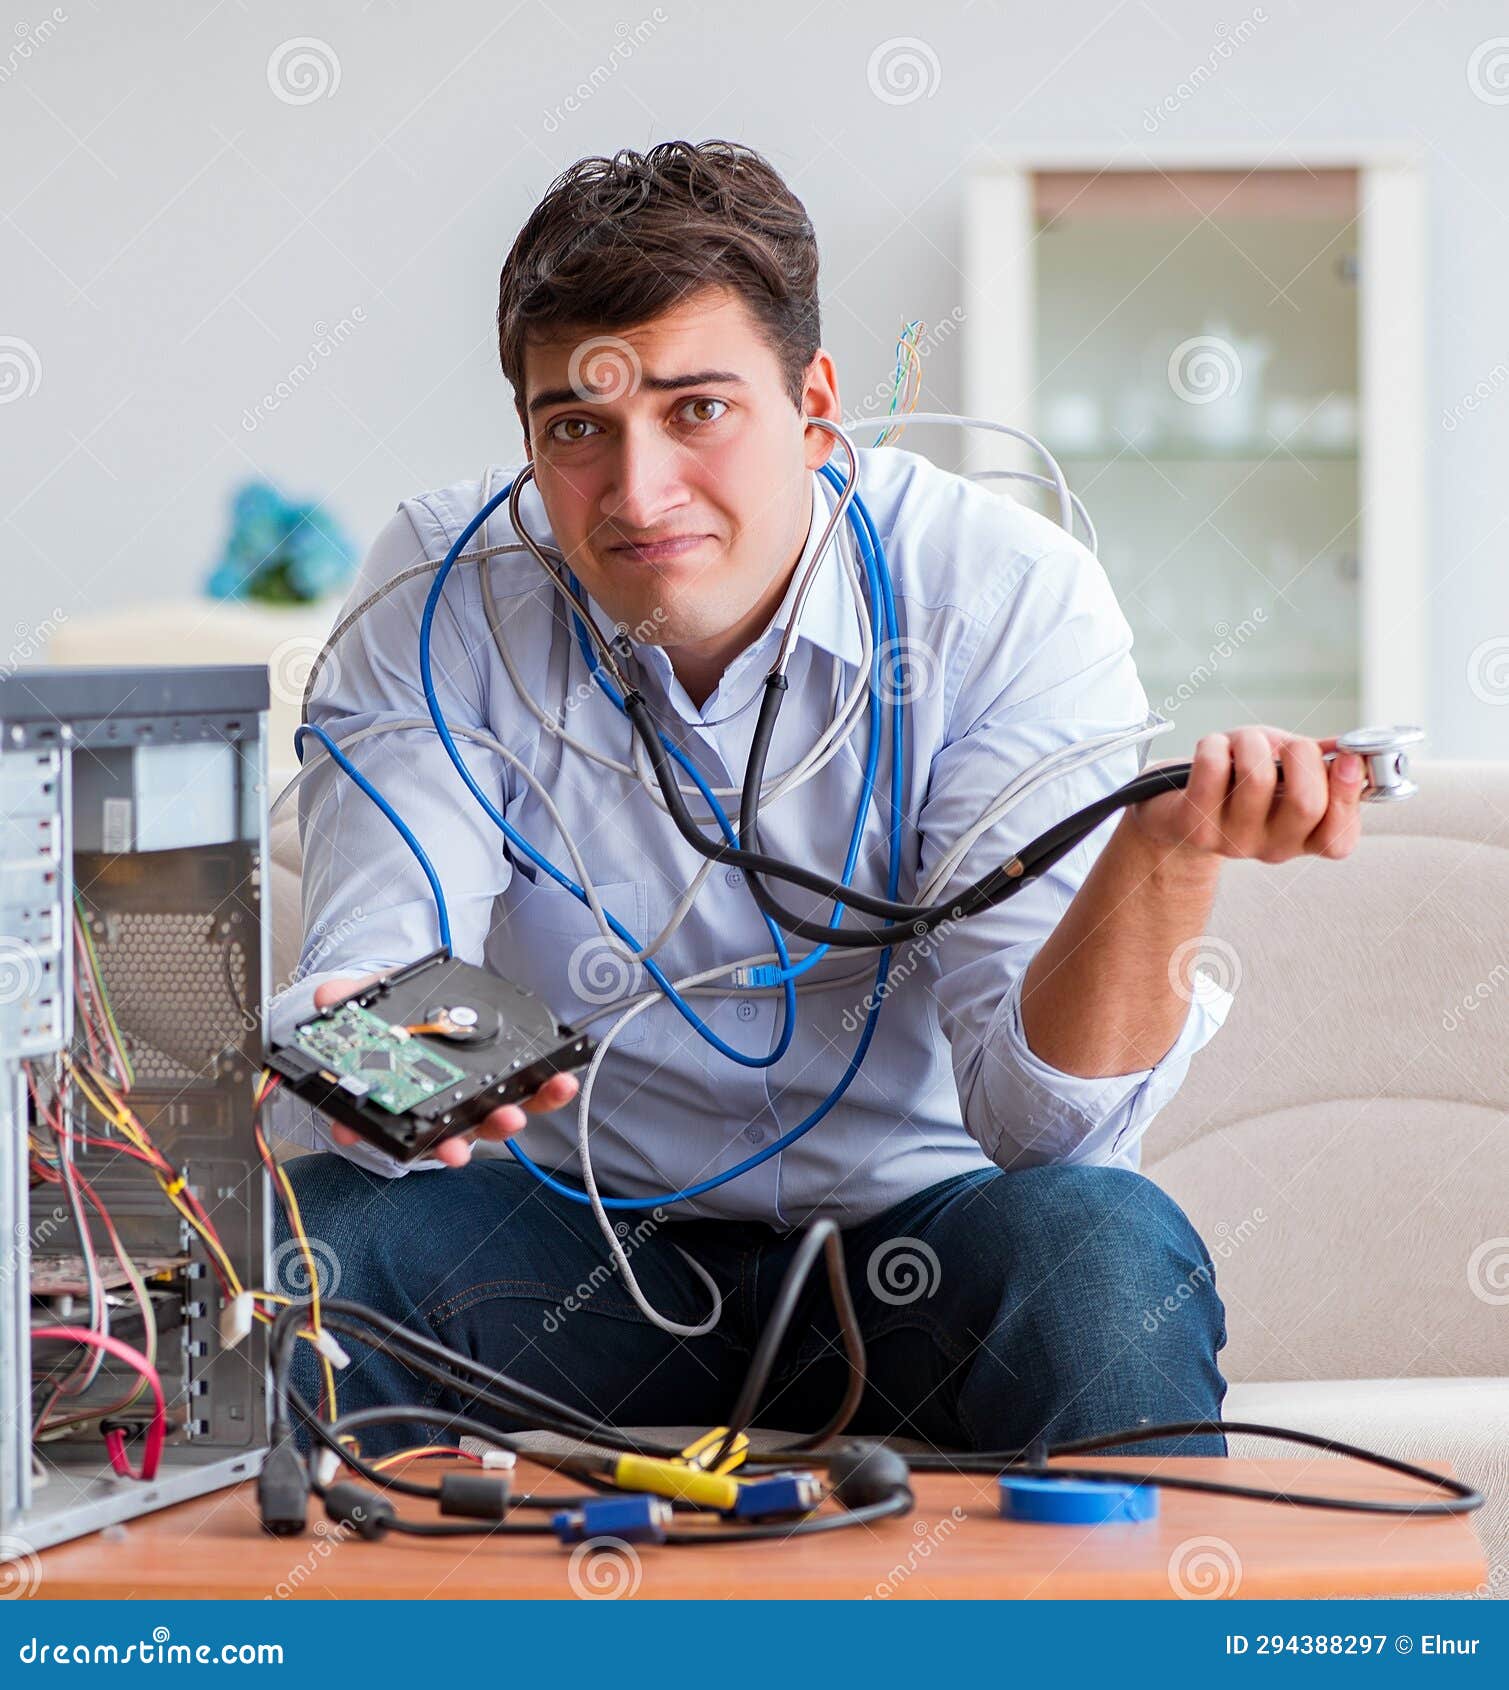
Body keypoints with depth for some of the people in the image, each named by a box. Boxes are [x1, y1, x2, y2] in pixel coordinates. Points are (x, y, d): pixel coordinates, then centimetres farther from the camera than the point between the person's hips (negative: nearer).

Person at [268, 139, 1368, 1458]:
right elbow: (367, 966, -18)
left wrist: (1163, 857, -40)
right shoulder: (445, 589, -9)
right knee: (316, 1233, -28)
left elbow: (1034, 1108, -20)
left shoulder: (1008, 594, -14)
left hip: (914, 1236, -1)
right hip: (583, 1241, 1)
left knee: (1097, 1248, -32)